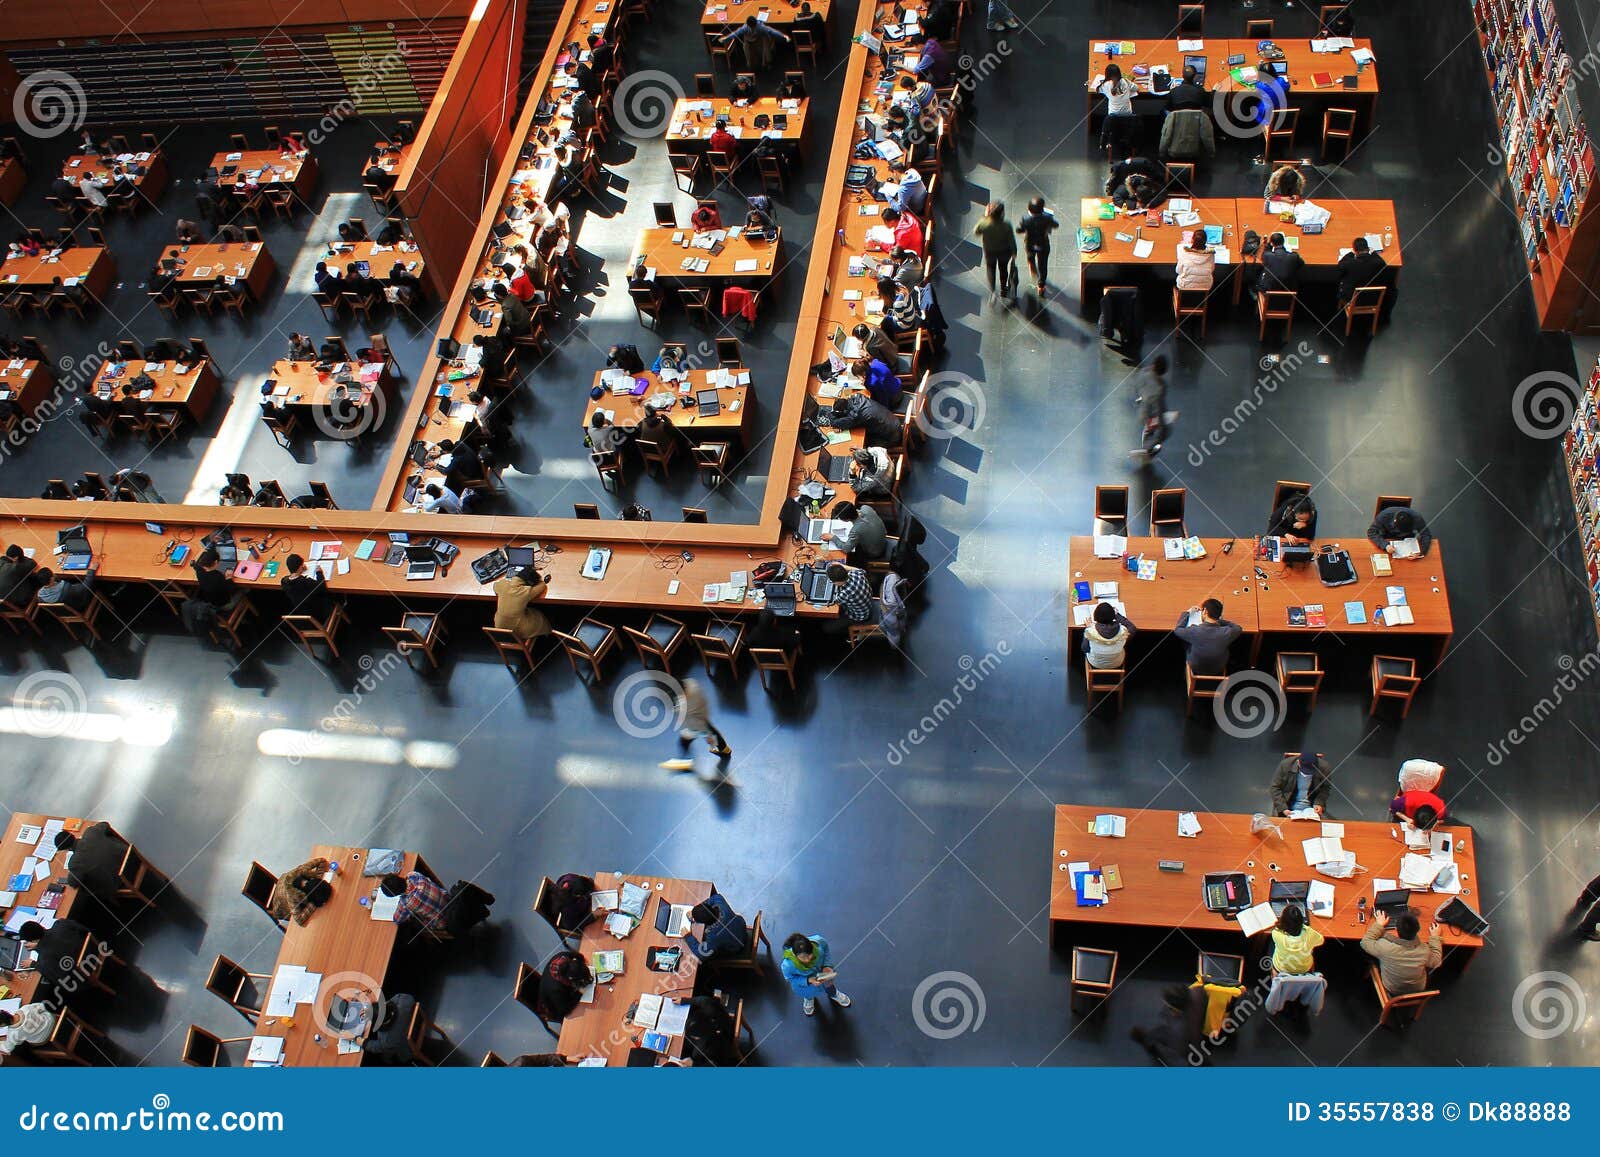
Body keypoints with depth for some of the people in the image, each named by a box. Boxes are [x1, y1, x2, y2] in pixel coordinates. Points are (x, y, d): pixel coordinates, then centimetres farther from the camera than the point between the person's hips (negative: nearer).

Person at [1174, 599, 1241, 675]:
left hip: (1195, 670, -1)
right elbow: (1238, 628, -4)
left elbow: (1177, 630, -9)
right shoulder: (1227, 632, -30)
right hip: (1218, 671, 1)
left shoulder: (1194, 631, -34)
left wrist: (1187, 612, 3)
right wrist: (1220, 621, -4)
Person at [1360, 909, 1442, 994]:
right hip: (1418, 990, 1)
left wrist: (1379, 924, -4)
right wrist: (1435, 937, 4)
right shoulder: (1425, 950, -31)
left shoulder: (1385, 947, -36)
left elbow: (1365, 942, -15)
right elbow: (1436, 961, -7)